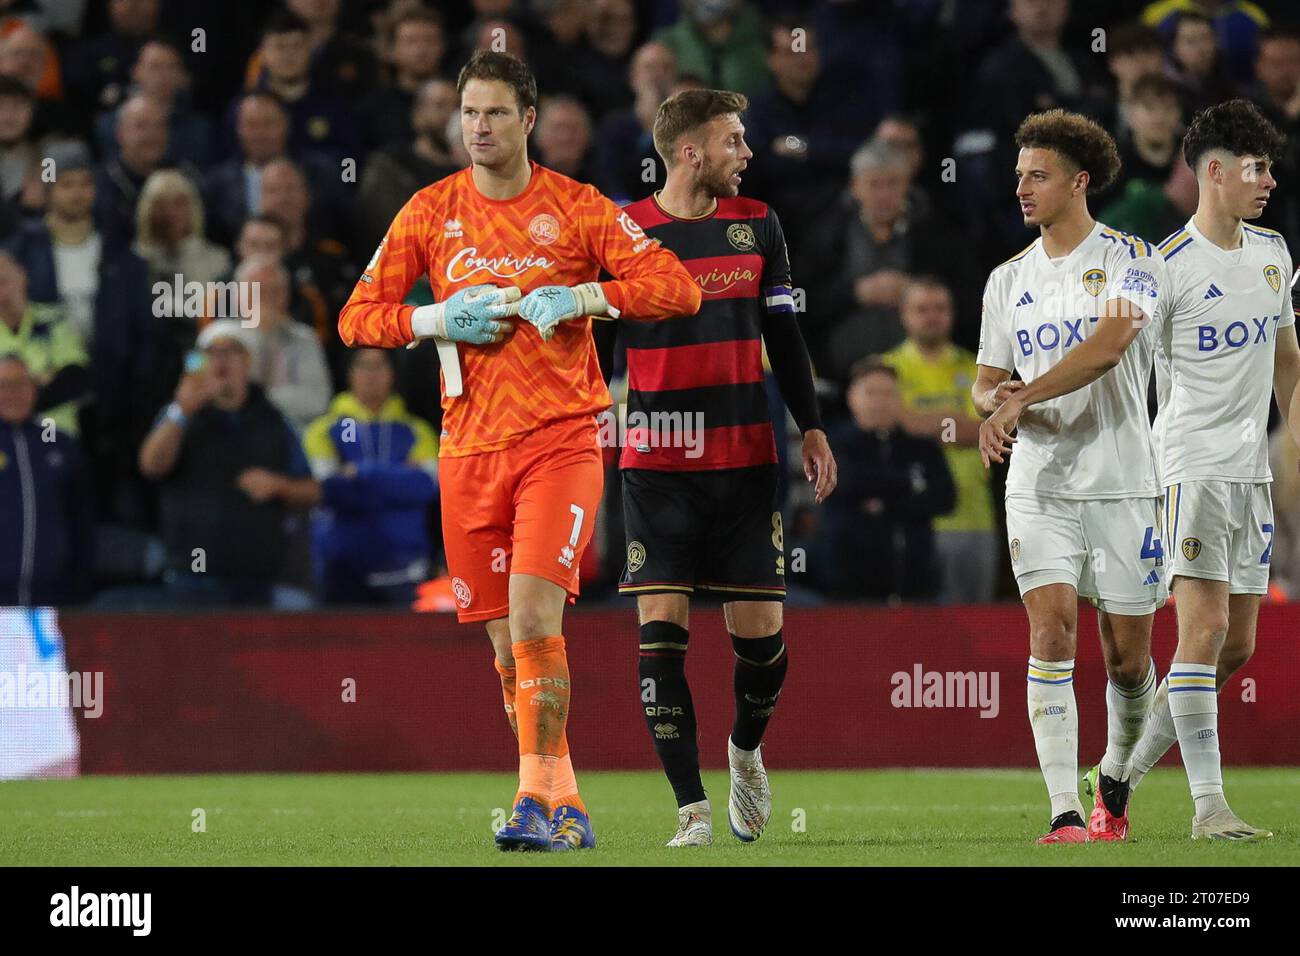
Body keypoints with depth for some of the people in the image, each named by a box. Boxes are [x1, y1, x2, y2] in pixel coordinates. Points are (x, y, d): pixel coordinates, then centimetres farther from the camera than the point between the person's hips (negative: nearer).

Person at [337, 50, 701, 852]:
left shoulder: (576, 208, -1)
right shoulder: (431, 213, 7)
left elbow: (679, 288, -6)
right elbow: (357, 319, 9)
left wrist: (584, 296, -17)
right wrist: (436, 319, -8)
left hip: (560, 439, -4)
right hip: (469, 448, 4)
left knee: (533, 616, -19)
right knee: (508, 639, 6)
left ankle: (539, 795, -14)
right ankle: (567, 809, 16)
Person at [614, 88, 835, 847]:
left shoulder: (757, 225, 8)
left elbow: (784, 335, 15)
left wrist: (812, 426, 11)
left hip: (747, 462, 3)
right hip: (657, 465, -3)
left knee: (760, 631, 1)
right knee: (662, 628, -9)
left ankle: (748, 749, 31)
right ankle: (692, 807, -6)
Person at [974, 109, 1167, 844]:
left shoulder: (1133, 260, -4)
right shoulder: (1010, 280, 11)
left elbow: (1109, 344, -20)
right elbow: (988, 379, 15)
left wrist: (1021, 397, -24)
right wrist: (995, 404, -10)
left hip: (1123, 484, -3)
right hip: (1039, 486, 3)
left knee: (1128, 656, 4)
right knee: (1052, 635, -13)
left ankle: (1115, 784, 31)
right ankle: (1066, 813, -17)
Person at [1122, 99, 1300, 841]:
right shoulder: (1168, 266, -11)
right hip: (1192, 465, -7)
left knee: (1237, 645, 7)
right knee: (1206, 627, -15)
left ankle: (1126, 772, 19)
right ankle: (1209, 804, -16)